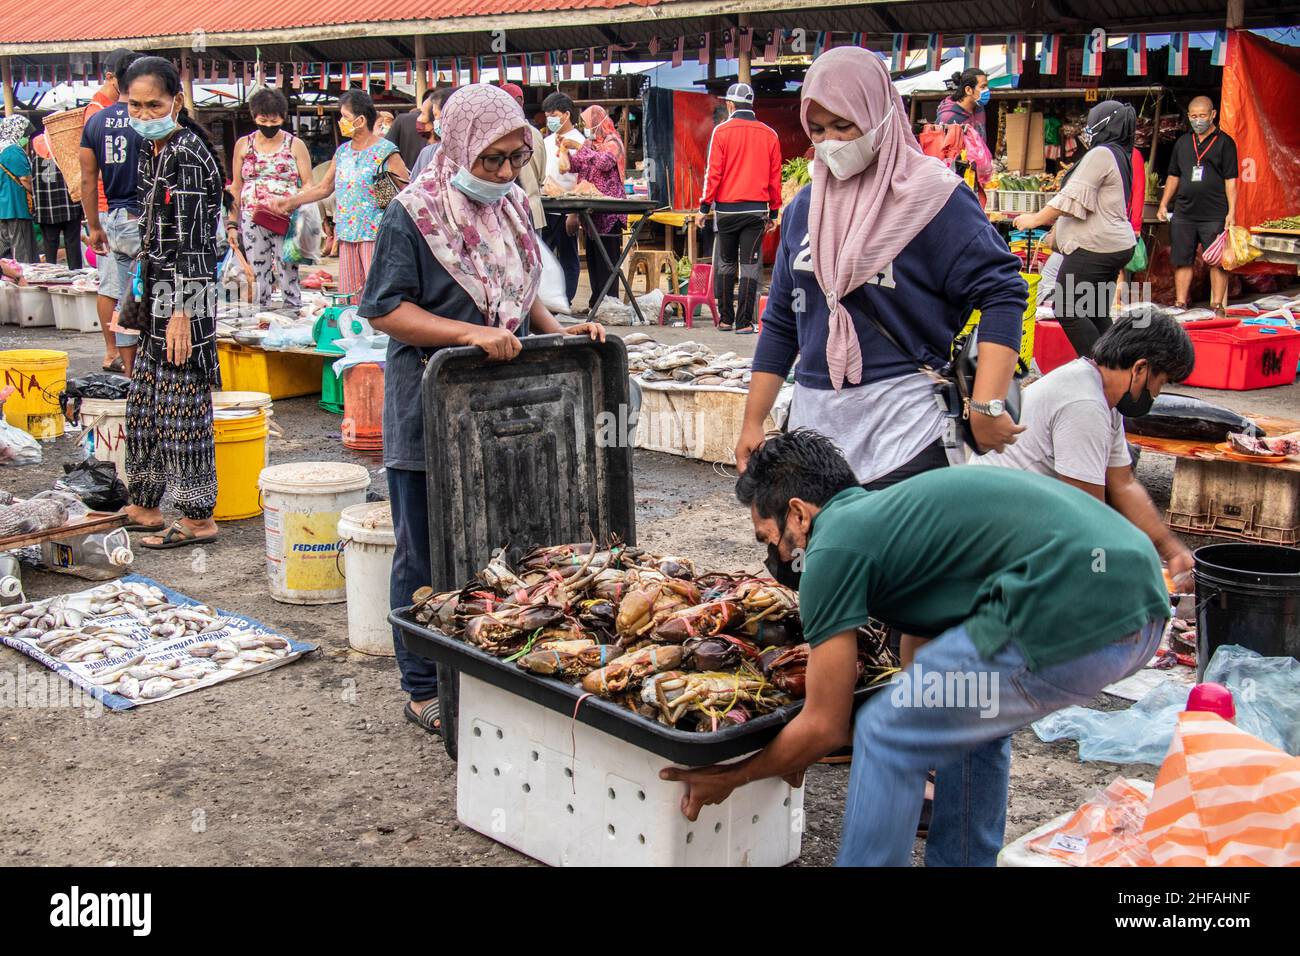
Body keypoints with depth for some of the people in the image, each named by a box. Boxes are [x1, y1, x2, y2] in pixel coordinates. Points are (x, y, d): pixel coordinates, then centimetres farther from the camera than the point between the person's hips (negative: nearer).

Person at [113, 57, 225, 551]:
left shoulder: (186, 155, -14)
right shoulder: (153, 149, 14)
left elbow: (191, 241, -19)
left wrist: (182, 311, -22)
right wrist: (137, 294, 23)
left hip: (184, 296, -10)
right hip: (159, 292, 10)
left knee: (181, 407, -5)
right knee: (143, 403, 15)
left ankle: (198, 517, 4)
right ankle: (144, 505, 27)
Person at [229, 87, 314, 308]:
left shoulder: (295, 145, 4)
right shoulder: (243, 145, 10)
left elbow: (309, 185, 3)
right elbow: (236, 187, 13)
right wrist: (232, 224, 8)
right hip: (252, 221, 2)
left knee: (288, 277, -4)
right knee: (259, 278, 3)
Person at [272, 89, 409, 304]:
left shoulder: (386, 152, -6)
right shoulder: (342, 152, 15)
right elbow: (325, 187, 22)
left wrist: (389, 198, -22)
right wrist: (290, 201, 18)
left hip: (376, 233, -7)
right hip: (347, 234, 7)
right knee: (350, 295, 8)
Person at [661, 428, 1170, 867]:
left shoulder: (833, 548, 2)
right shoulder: (894, 506, 27)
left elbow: (825, 726, 5)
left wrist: (730, 777, 22)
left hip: (1071, 620, -9)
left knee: (888, 736, 6)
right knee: (971, 712, 30)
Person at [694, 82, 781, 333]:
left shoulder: (721, 131, -3)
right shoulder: (769, 134, 4)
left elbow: (713, 172, -5)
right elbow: (775, 176, 7)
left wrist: (704, 207, 1)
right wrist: (774, 212, 14)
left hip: (726, 208, -1)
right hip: (756, 210, 1)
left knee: (726, 264, 12)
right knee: (750, 265, 2)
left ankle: (725, 318, 15)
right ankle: (744, 322, -1)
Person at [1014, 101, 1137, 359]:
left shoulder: (1101, 154, -12)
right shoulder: (1120, 156, 21)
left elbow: (1073, 198, -17)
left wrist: (1035, 219, -9)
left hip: (1094, 248, -11)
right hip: (1116, 246, 11)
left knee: (1068, 311, -10)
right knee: (1097, 315, 12)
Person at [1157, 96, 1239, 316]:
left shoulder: (1224, 142, 1)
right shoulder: (1182, 142, 14)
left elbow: (1231, 180, -3)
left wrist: (1231, 212, -9)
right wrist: (1163, 205, 13)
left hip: (1215, 215, -4)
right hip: (1183, 214, 4)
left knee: (1217, 262, -2)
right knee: (1182, 261, 6)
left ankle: (1218, 306, 3)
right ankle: (1180, 304, 13)